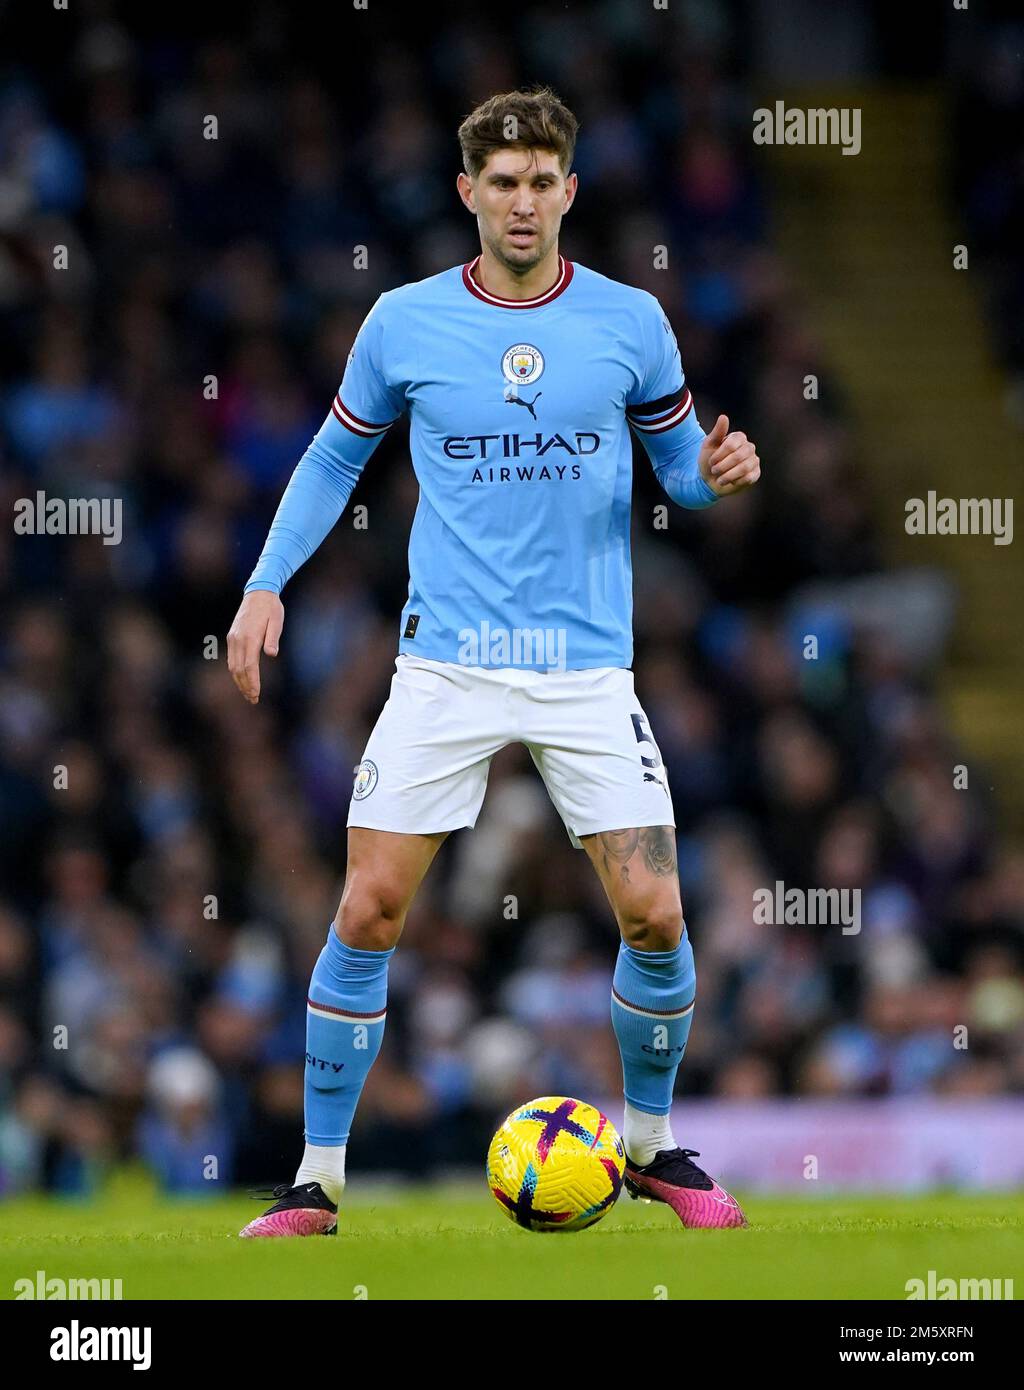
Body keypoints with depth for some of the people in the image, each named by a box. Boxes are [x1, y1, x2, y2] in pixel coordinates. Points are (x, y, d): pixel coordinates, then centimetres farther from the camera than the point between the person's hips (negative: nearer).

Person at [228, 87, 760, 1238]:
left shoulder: (629, 322, 1)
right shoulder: (404, 324, 1)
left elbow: (680, 459, 13)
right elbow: (335, 455, 14)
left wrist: (717, 469, -10)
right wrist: (267, 582, 5)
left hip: (588, 667, 0)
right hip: (446, 666, 0)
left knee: (654, 914, -6)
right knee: (368, 909, -7)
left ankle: (649, 1144, 19)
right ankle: (317, 1182, 4)